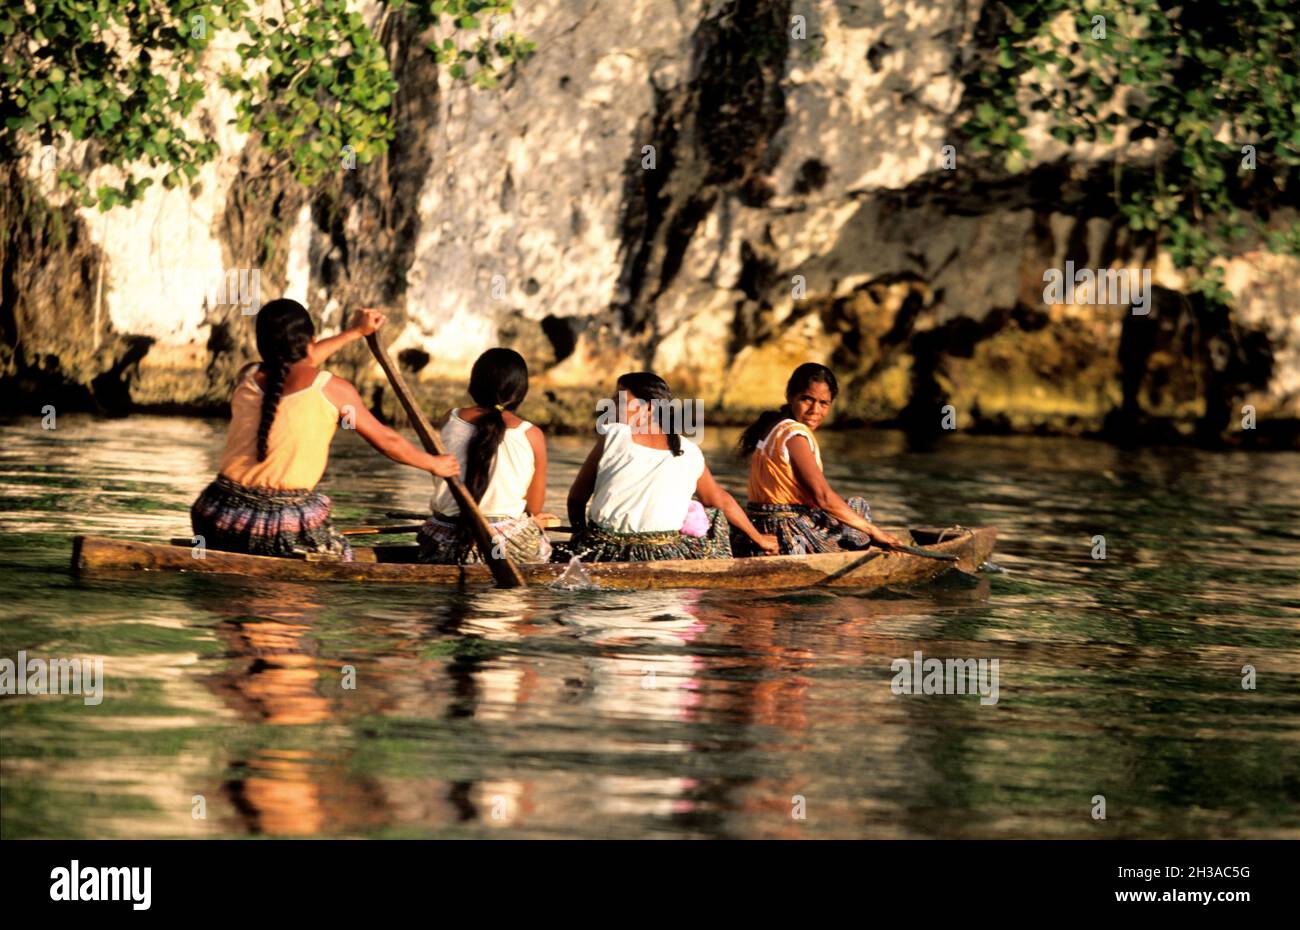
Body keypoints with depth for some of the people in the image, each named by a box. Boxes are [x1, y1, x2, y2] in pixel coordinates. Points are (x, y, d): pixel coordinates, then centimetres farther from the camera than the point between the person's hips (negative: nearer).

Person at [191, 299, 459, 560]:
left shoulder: (247, 378, 8)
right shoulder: (333, 389, -3)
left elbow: (294, 367, 30)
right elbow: (385, 440, 9)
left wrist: (354, 332, 42)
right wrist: (434, 464, 27)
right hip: (286, 527, -4)